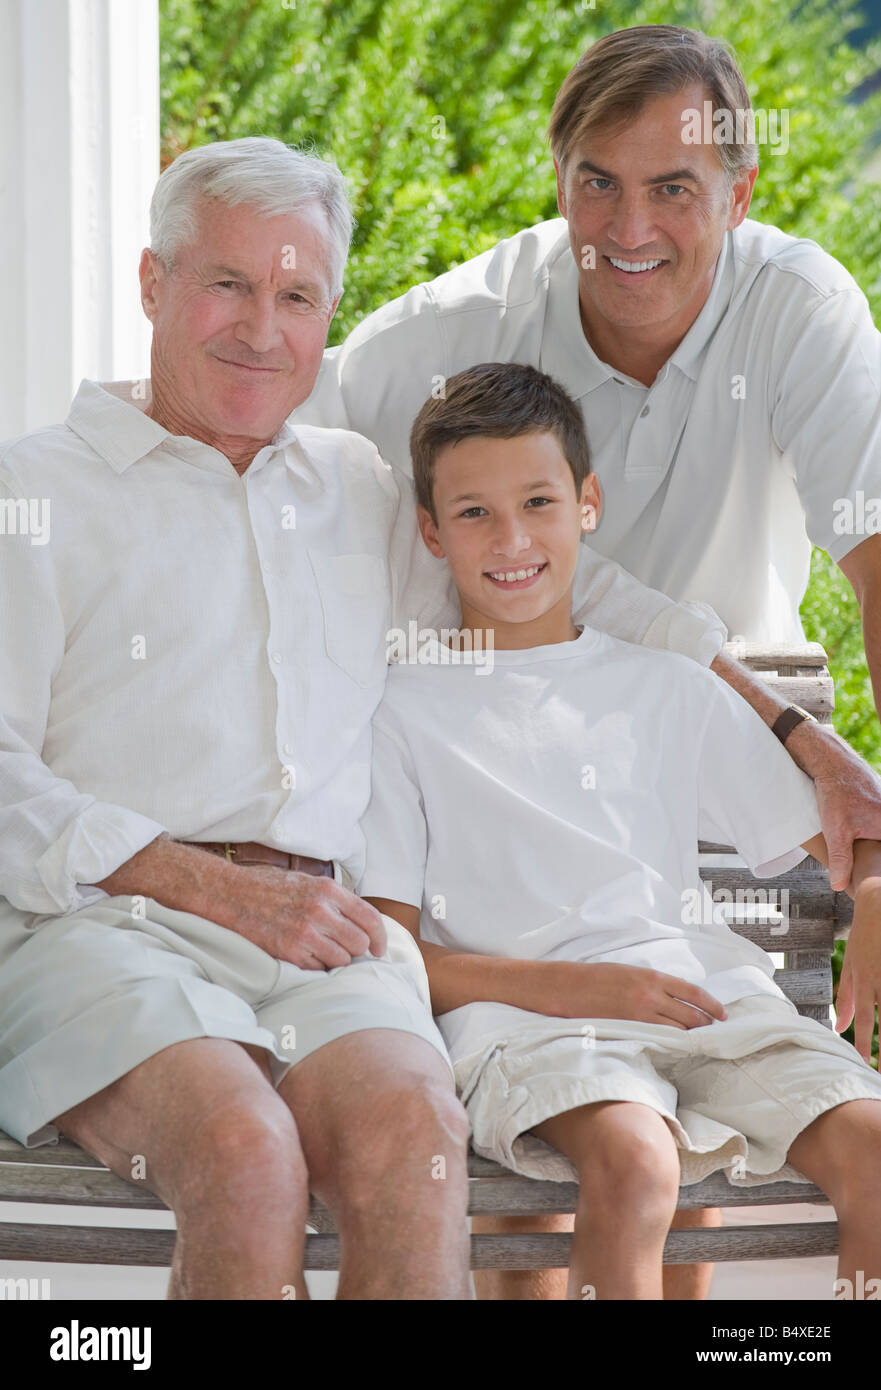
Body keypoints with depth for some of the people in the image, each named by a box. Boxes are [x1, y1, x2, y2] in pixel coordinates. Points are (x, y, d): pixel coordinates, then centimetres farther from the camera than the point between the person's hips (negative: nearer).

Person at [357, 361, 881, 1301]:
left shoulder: (665, 688, 22)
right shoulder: (406, 711, 12)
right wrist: (565, 985, -11)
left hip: (702, 995, 4)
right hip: (522, 1015, -3)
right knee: (632, 1160, -36)